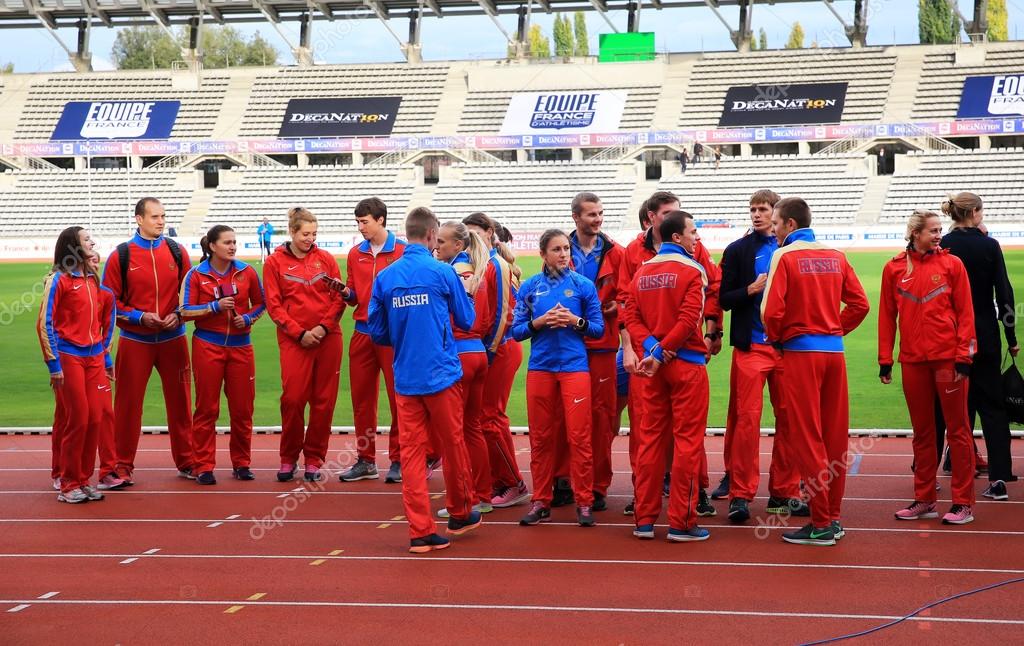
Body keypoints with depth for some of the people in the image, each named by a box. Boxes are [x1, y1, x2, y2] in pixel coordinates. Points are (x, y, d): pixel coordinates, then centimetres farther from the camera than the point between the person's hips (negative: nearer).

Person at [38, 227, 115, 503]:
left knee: (95, 418, 4)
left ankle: (85, 480, 14)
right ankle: (69, 485, 5)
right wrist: (54, 364, -14)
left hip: (95, 356, 6)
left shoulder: (92, 278, 13)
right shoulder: (59, 279, -8)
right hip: (69, 356, -6)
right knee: (76, 420, -4)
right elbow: (44, 324, -10)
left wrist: (106, 355, 16)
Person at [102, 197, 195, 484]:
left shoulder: (177, 252, 4)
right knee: (128, 404, 3)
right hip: (134, 340, -2)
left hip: (173, 339, 2)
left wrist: (178, 315, -9)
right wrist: (140, 317, -14)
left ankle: (186, 461, 19)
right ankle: (123, 464, 13)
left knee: (180, 401, 7)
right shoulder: (121, 256, -3)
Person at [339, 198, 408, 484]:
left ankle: (398, 460, 8)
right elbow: (354, 296, 15)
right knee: (361, 397, 6)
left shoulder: (402, 251, -3)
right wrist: (345, 292, -5)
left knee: (398, 397, 0)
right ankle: (366, 461, 15)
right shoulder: (356, 254, 11)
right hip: (363, 334, 5)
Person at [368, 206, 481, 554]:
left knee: (412, 451, 4)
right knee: (453, 445, 14)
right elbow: (467, 321, 2)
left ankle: (420, 531, 1)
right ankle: (460, 514, 30)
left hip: (405, 379, 3)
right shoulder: (442, 272, -8)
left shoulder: (385, 277, 1)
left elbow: (377, 332, 6)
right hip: (442, 375, -3)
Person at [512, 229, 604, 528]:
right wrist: (539, 322, -12)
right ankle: (541, 501, 15)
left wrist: (576, 321, -14)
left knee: (579, 436, -4)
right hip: (540, 367, 2)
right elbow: (517, 330, 5)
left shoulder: (583, 285, 2)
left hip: (574, 366, -2)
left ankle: (584, 502, 5)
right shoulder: (529, 287, 5)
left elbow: (598, 328, 4)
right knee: (540, 437, 6)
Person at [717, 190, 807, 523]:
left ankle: (784, 492, 14)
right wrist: (751, 289, -14)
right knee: (747, 419, -7)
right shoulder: (738, 250, 5)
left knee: (789, 420, 4)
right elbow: (724, 298, 2)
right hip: (751, 346, -2)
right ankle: (740, 495, -2)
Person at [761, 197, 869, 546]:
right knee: (835, 436, 10)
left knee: (807, 438, 0)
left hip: (801, 352, -5)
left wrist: (775, 338, 2)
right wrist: (836, 330, 14)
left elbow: (772, 310, -16)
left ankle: (820, 524, 1)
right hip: (834, 351, 6)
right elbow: (859, 303, 6)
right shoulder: (836, 256, 8)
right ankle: (834, 517, 17)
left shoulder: (785, 256, -8)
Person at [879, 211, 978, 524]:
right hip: (912, 360, 2)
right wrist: (885, 359, 5)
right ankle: (924, 500, 18)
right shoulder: (894, 268, 5)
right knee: (922, 432, 10)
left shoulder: (951, 264, 0)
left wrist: (963, 356, -8)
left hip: (948, 358, -2)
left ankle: (963, 502, 6)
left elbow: (965, 312, -2)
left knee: (957, 429, 2)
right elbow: (887, 315, 8)